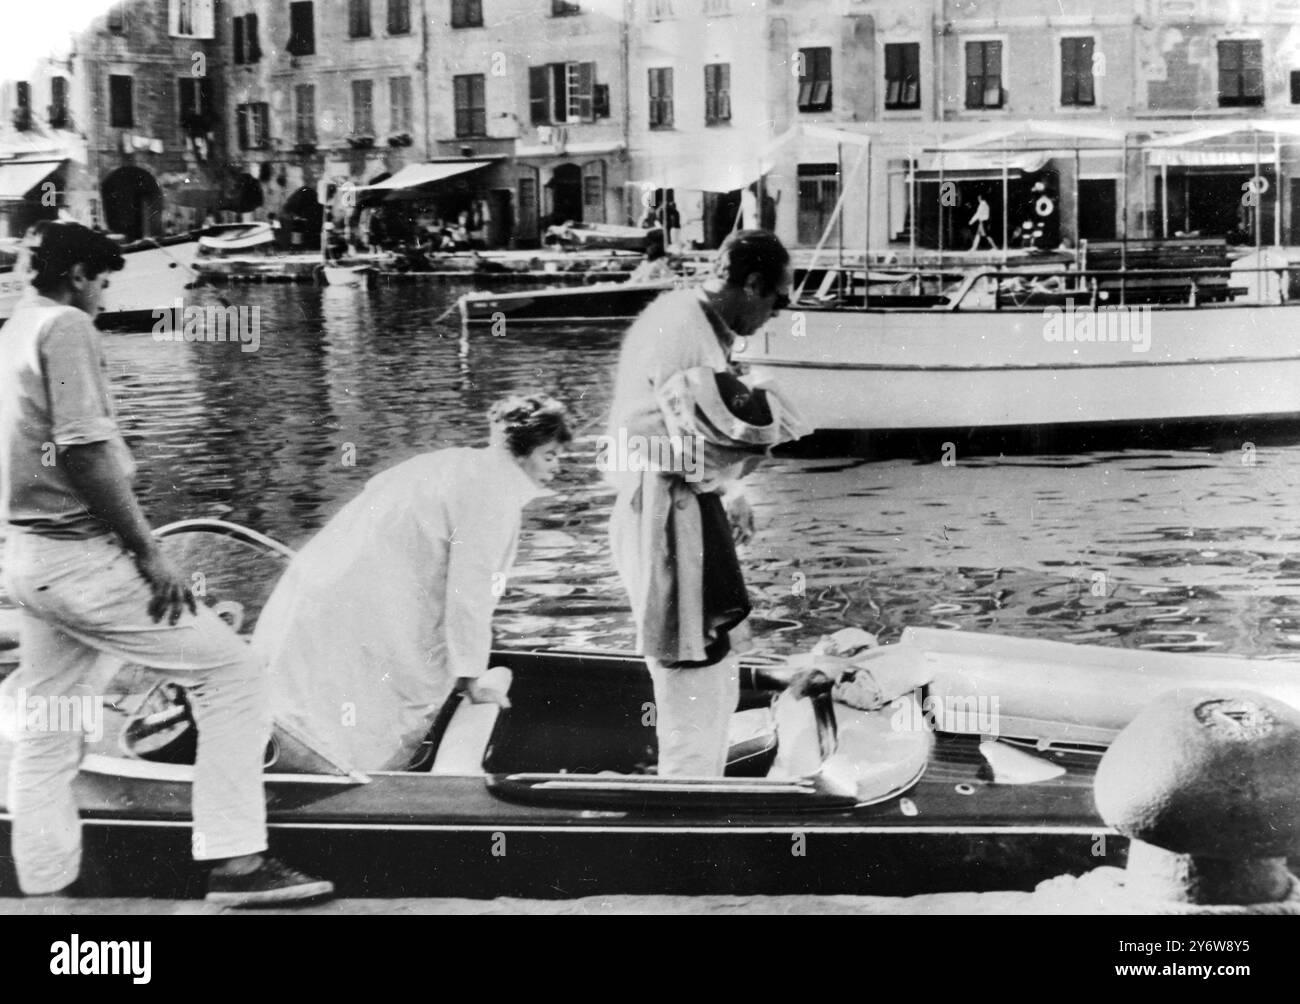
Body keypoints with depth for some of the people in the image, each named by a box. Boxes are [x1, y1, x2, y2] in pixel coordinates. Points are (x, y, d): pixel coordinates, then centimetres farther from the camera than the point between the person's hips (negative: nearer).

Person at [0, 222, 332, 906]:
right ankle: (235, 863, -7)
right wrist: (149, 552, -17)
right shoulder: (66, 326, -10)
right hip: (81, 555, -10)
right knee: (230, 671, -4)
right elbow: (84, 450, -20)